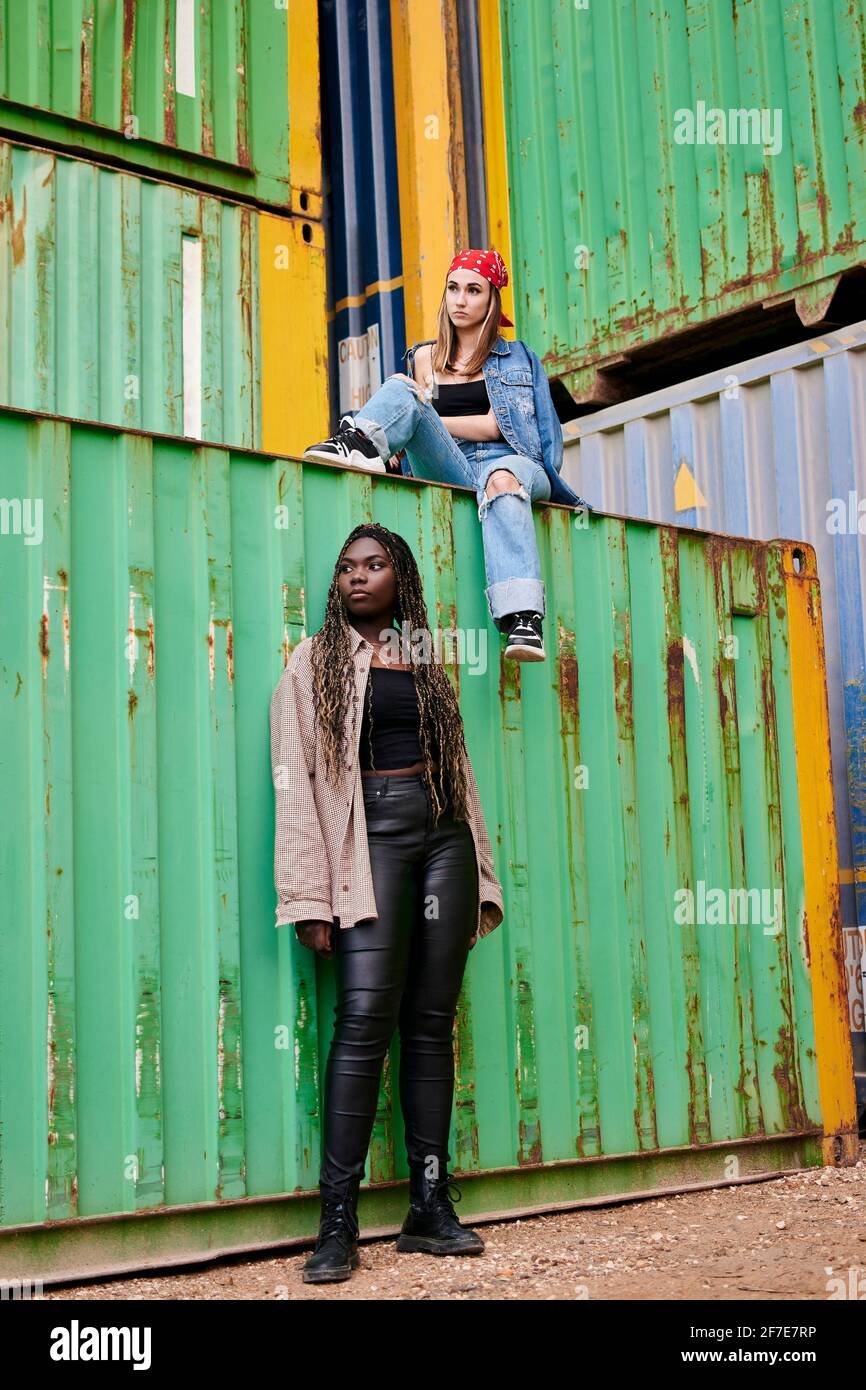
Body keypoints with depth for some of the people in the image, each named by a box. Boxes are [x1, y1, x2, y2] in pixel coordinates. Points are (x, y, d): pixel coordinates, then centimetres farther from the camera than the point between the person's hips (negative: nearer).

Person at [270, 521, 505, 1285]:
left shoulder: (427, 662, 18)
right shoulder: (318, 659, 7)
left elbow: (458, 764, 17)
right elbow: (296, 778, -1)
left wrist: (478, 880, 10)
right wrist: (311, 896, -11)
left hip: (443, 834, 4)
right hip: (370, 838, -4)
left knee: (432, 1023, 3)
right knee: (366, 1016, -15)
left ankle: (432, 1207, 9)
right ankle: (338, 1223, -11)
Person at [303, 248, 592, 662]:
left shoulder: (518, 358, 18)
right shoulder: (426, 357, 25)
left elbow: (494, 425, 4)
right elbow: (414, 408, 21)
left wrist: (419, 418, -1)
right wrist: (403, 432, -3)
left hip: (510, 461, -2)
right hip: (448, 469, 2)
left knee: (502, 479, -42)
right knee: (400, 387, -18)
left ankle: (523, 619, -59)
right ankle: (356, 443, -52)